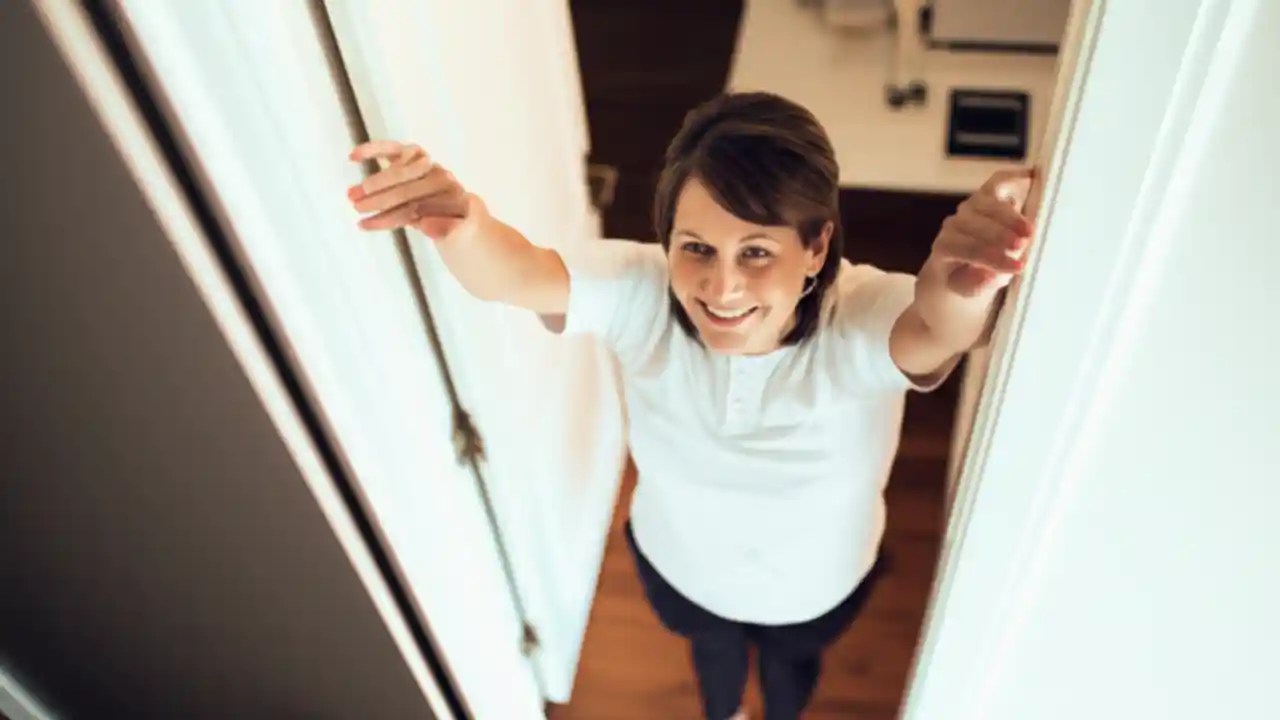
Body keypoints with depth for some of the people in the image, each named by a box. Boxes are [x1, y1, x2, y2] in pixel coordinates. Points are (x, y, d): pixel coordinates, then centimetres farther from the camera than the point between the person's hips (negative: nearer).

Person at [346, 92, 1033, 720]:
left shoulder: (862, 320, -39)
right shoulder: (641, 293, -33)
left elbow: (936, 331, -61)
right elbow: (512, 273, -45)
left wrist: (958, 289, -86)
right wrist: (460, 221, -69)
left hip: (815, 584, -1)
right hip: (680, 564, 1)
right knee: (712, 653, 36)